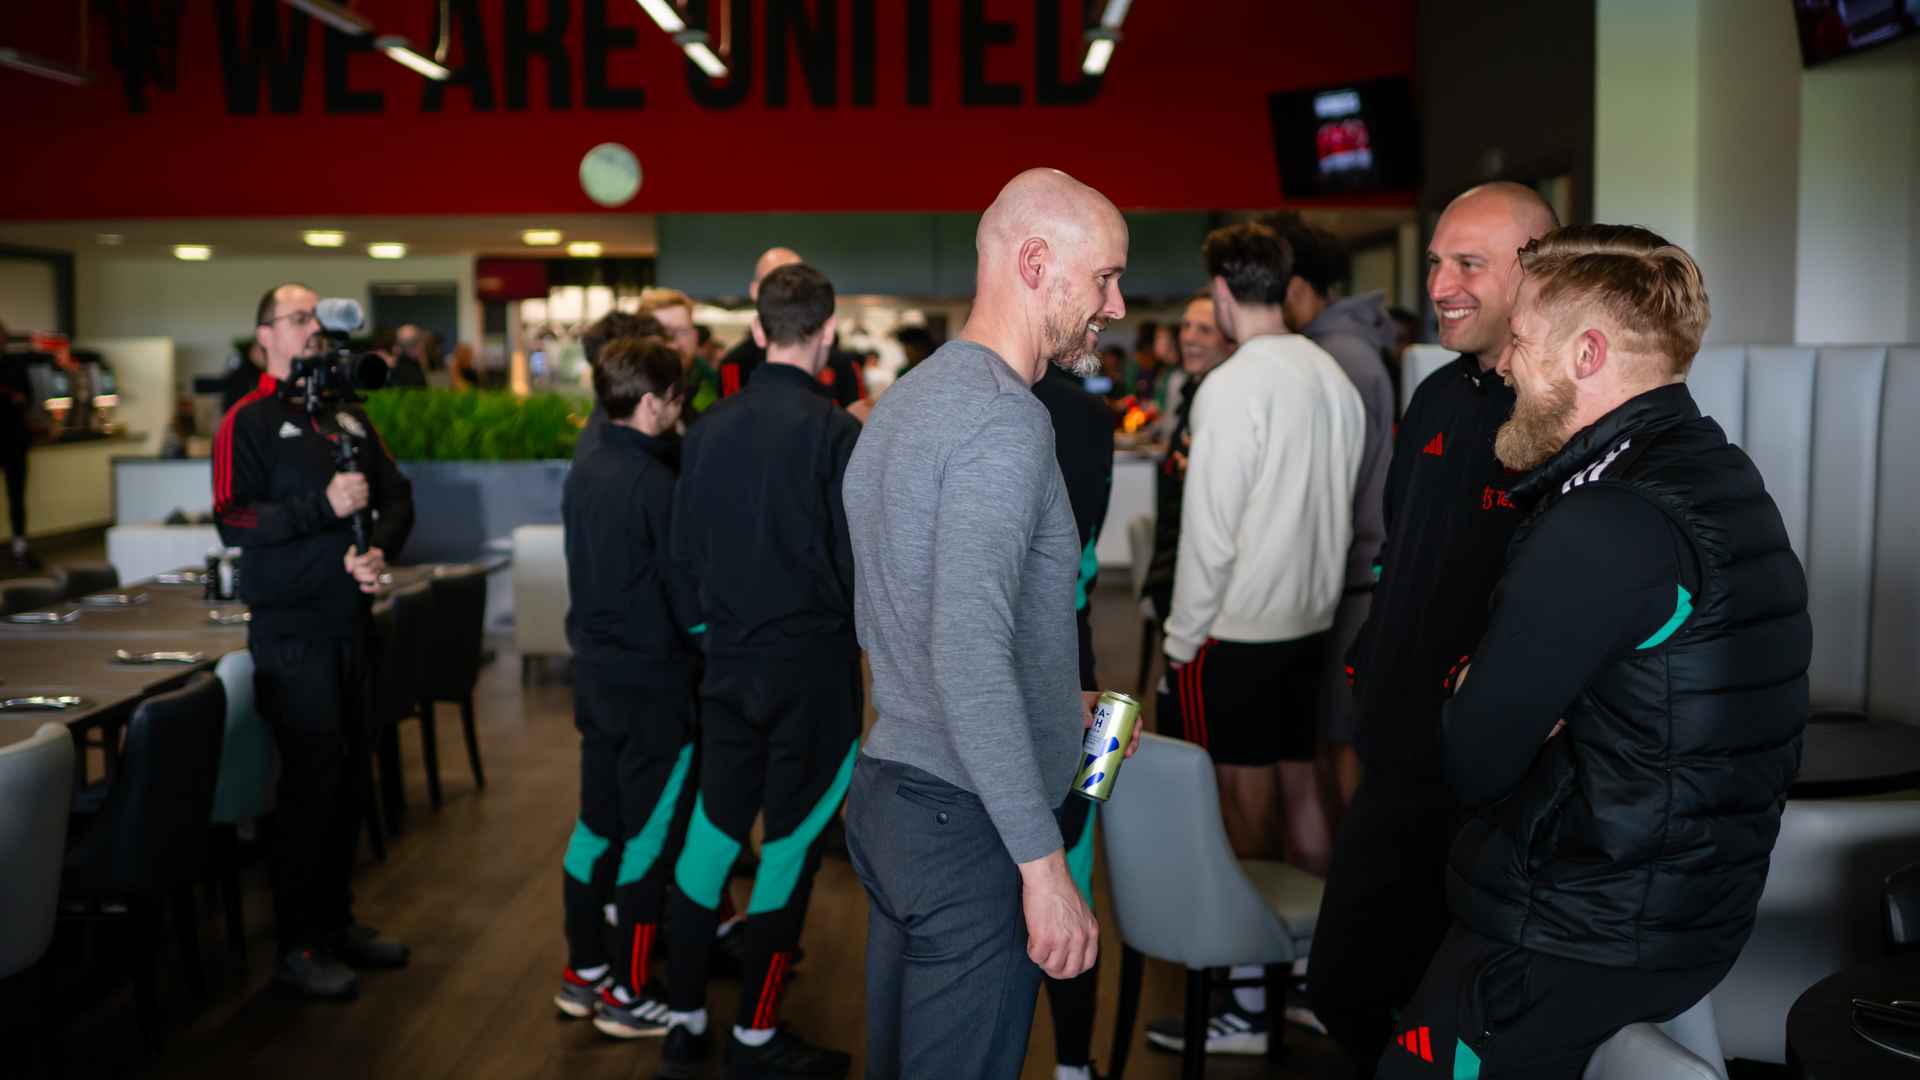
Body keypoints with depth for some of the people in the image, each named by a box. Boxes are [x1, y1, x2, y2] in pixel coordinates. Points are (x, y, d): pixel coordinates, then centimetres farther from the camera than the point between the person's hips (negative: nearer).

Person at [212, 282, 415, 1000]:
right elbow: (231, 520, -14)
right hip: (291, 631, -6)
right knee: (312, 778, -5)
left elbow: (398, 496, 11)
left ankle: (336, 920, 25)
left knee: (352, 774, 11)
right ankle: (297, 947, 7)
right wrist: (323, 507, -20)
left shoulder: (348, 416, 13)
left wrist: (379, 548, -7)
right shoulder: (248, 421, -4)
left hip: (352, 620, 6)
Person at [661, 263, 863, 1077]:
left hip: (729, 664, 5)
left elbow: (683, 550, 6)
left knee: (712, 831, 15)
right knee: (790, 844, 6)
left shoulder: (710, 429, 1)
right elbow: (859, 564, -13)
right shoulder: (835, 432, -15)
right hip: (813, 667, -5)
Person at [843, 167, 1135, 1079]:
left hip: (888, 790, 10)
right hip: (966, 824, -10)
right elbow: (970, 655, -28)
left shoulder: (907, 397, 12)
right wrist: (1044, 863, -25)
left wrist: (1049, 699, 21)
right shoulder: (1006, 420, -19)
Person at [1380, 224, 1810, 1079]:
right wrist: (1483, 691, -6)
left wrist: (1463, 697, 0)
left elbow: (1472, 764, -20)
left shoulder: (1607, 528, -25)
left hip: (1572, 945, -9)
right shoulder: (1720, 476, 8)